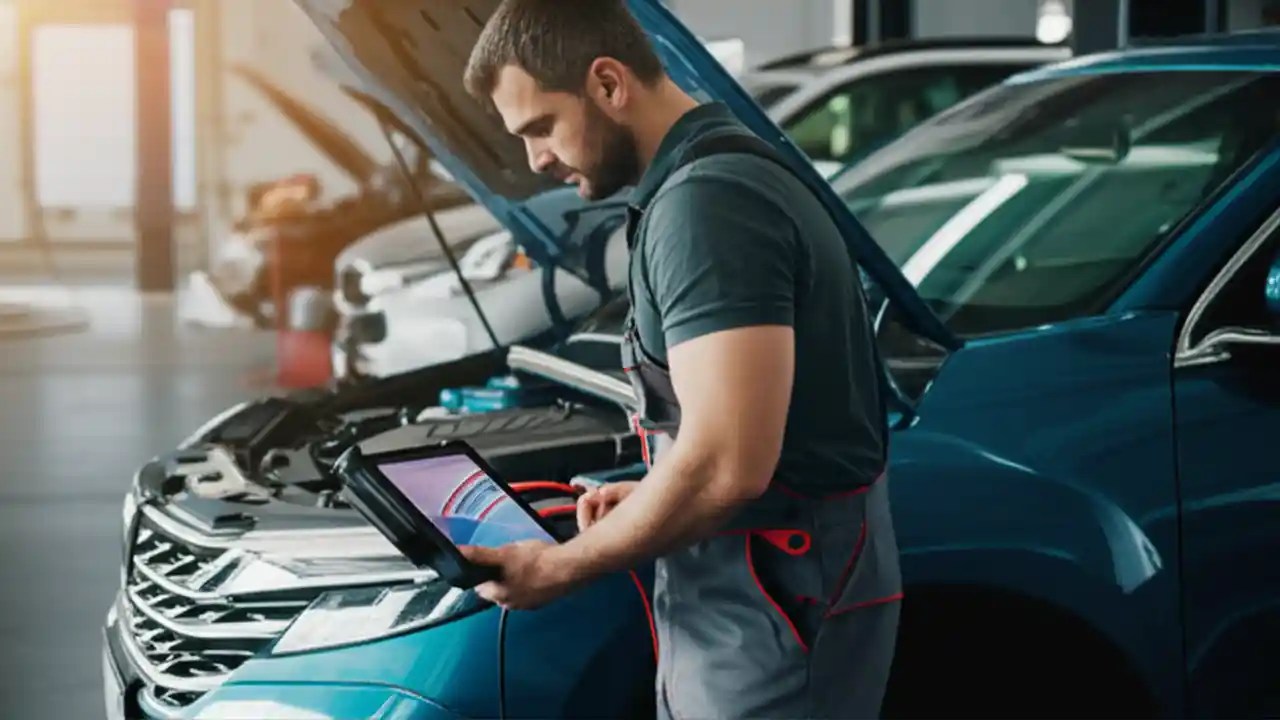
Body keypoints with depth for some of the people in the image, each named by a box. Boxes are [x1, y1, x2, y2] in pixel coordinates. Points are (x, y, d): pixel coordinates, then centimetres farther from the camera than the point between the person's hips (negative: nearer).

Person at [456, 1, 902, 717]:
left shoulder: (708, 203, -20)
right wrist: (649, 498, 12)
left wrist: (560, 567, -16)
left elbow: (727, 465, -27)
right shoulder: (724, 178, 14)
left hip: (771, 607, -10)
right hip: (750, 599, 10)